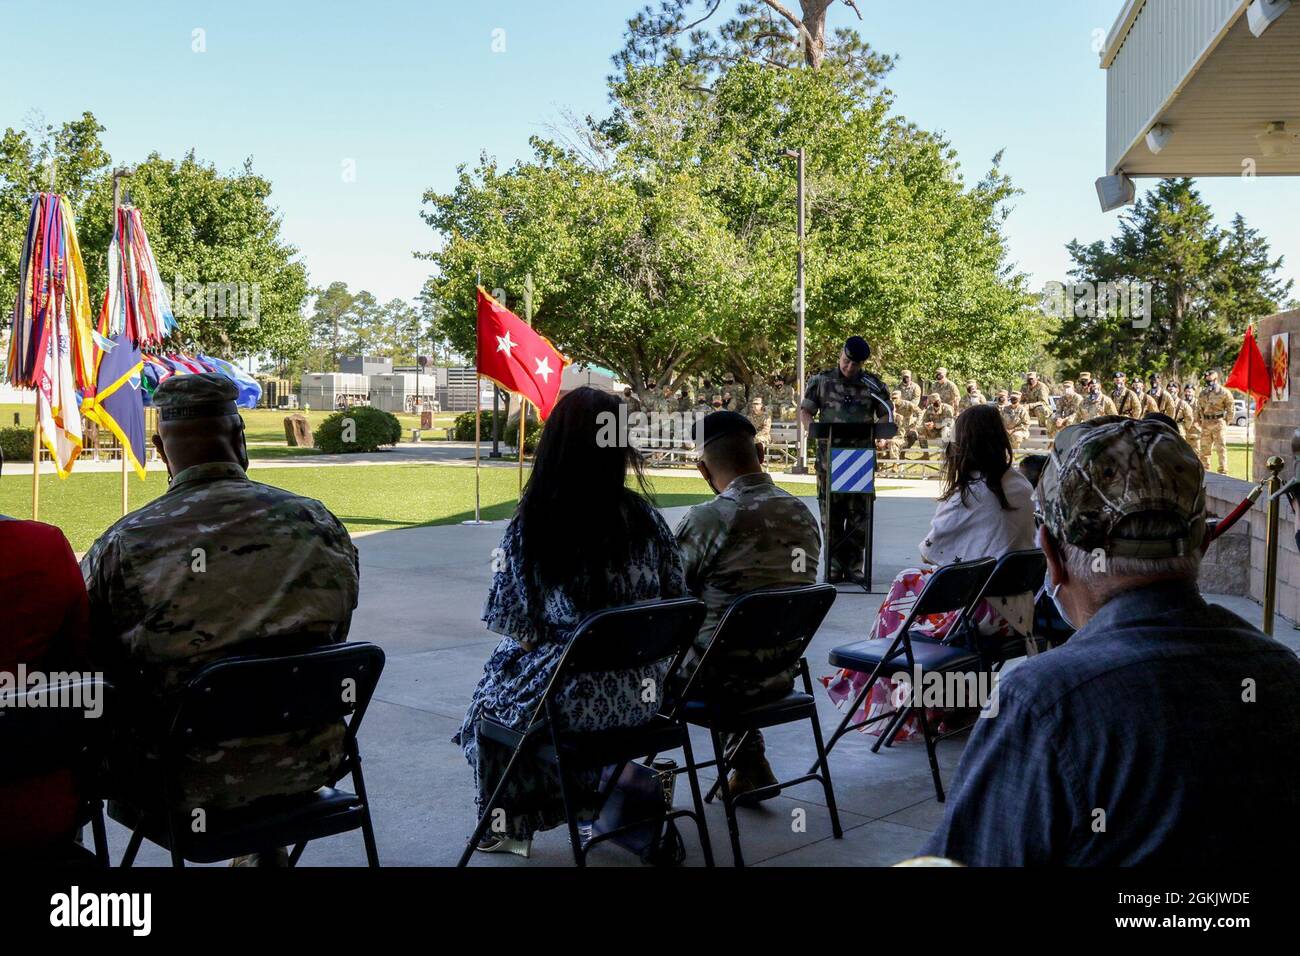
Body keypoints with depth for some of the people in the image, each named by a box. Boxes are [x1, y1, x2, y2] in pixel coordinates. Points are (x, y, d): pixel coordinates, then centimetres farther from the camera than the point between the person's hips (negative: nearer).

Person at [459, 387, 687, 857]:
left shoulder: (530, 525, -15)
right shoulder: (645, 516, -6)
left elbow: (520, 629, -11)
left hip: (573, 698, -4)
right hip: (642, 692, 4)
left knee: (489, 702, 29)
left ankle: (511, 826, 39)